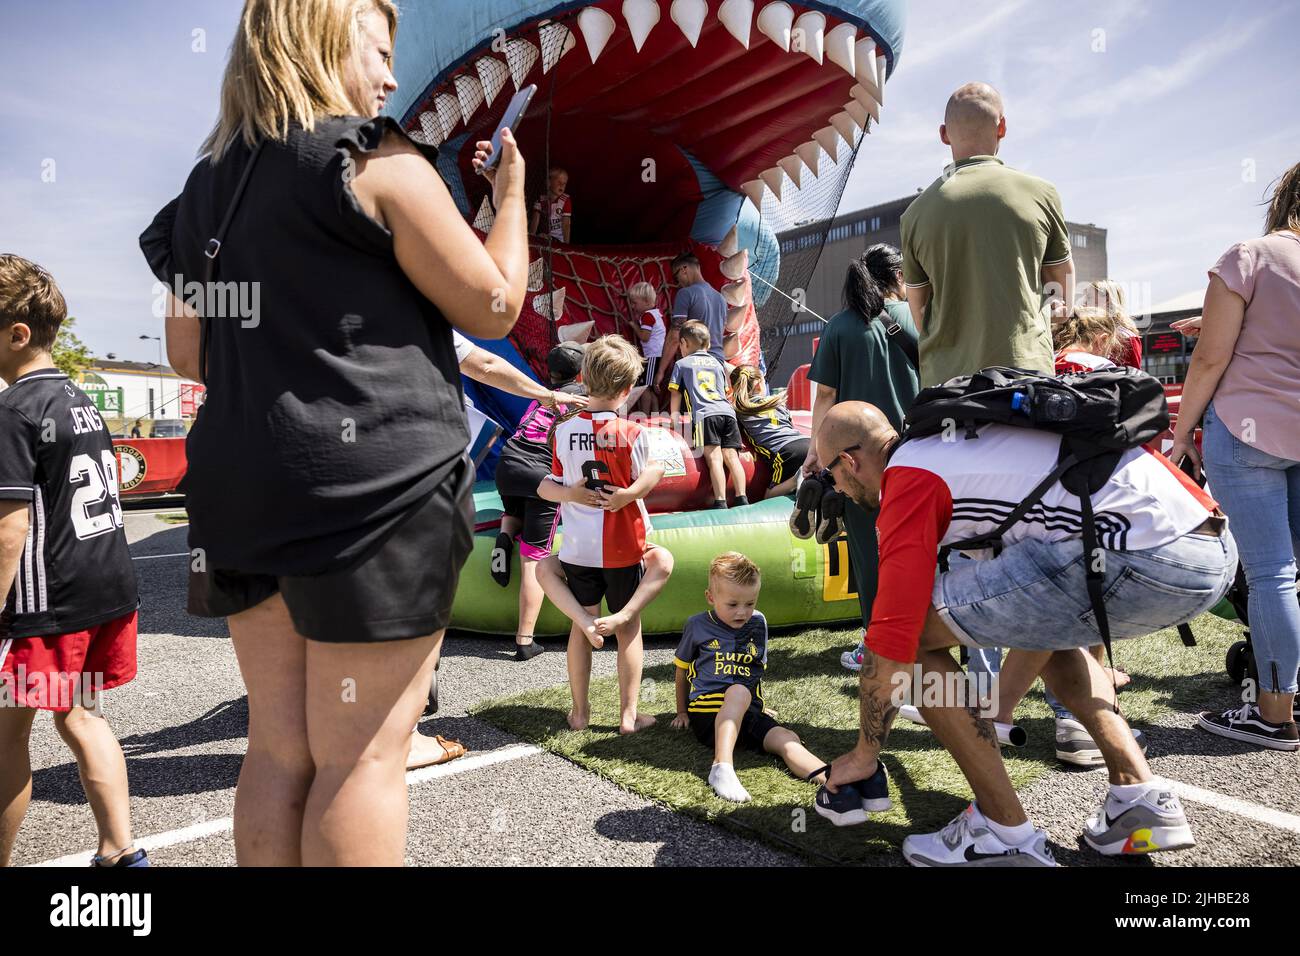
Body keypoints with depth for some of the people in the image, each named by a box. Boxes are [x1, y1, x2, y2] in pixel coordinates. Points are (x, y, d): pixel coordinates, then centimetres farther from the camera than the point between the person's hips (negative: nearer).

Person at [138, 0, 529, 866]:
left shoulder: (204, 190, 16)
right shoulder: (376, 160, -4)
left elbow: (189, 354, 20)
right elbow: (494, 307, -2)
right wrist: (511, 189, 11)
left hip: (244, 483, 7)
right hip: (376, 482, -7)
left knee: (280, 746, 14)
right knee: (364, 756, 0)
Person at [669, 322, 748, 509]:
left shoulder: (681, 364, 19)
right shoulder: (718, 364, 30)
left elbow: (675, 394, 20)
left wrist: (674, 415, 30)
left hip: (705, 414, -4)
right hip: (727, 411, 4)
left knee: (714, 458, -16)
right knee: (731, 456, -2)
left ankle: (720, 502, -25)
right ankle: (741, 498, -12)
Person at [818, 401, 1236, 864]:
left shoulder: (909, 480, -1)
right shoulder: (951, 439, 26)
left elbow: (893, 635, -2)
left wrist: (864, 754, 13)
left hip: (1147, 559, -10)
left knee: (917, 632, -2)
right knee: (1044, 621, 35)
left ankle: (1007, 834, 8)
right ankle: (1142, 796, 25)